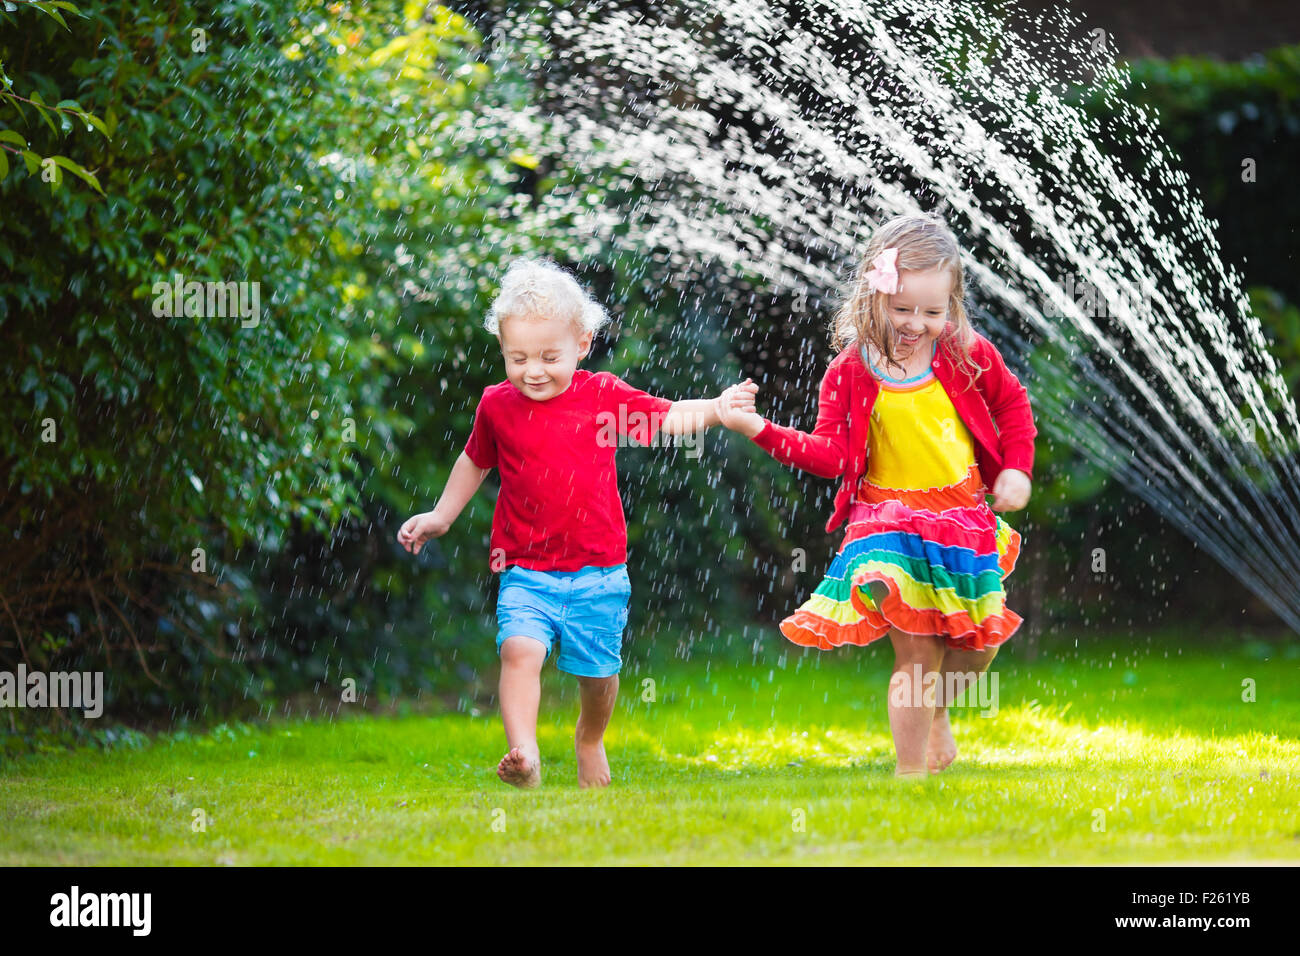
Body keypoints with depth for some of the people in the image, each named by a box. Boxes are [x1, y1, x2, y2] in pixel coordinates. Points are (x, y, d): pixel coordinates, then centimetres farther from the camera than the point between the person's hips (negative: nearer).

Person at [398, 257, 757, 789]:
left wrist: (719, 408, -16)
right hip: (526, 572, 0)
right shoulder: (497, 406, 2)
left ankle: (590, 739, 41)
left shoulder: (603, 396, -2)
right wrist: (441, 516, 26)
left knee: (597, 671, 10)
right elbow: (475, 461, 22)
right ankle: (524, 755, -31)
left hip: (597, 572, 0)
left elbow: (672, 417, 2)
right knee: (519, 648, -25)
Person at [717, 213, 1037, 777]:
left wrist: (1016, 470, 5)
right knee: (916, 652, -9)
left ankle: (934, 714, 41)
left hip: (964, 518, 3)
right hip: (888, 518, -3)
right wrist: (762, 430, -17)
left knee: (979, 646, 9)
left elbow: (1012, 402, 14)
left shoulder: (968, 356, -3)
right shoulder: (852, 371, -7)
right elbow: (833, 454, -8)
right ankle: (910, 771, 1)